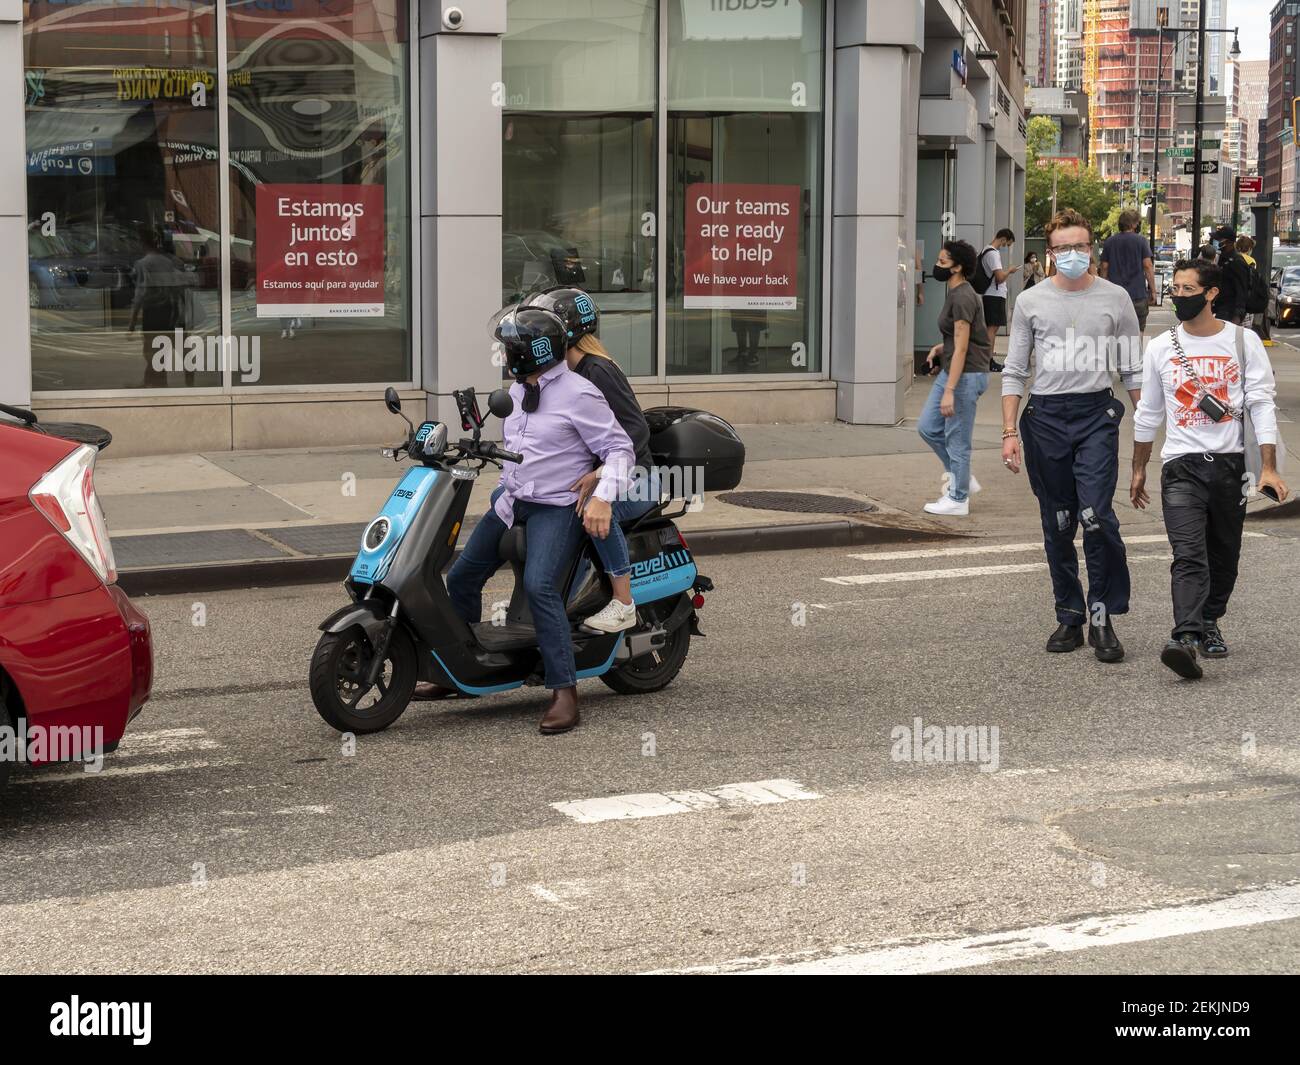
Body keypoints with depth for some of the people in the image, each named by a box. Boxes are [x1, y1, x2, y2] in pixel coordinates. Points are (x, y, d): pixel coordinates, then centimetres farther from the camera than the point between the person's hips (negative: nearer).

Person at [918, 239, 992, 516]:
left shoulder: (962, 298, -19)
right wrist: (940, 348, 10)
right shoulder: (954, 293, 12)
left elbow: (961, 348, -23)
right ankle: (962, 479, 25)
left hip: (966, 375, -10)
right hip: (951, 370, 10)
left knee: (957, 439, -1)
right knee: (927, 428, 14)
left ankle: (958, 499, 10)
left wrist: (949, 391, -25)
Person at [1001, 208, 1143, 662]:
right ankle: (1070, 617, 16)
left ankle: (1102, 615, -7)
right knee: (1058, 525, 7)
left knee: (1096, 516, -16)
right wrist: (1009, 432, 2)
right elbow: (1014, 372, 9)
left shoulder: (1115, 299, 5)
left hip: (1096, 413, -2)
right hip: (1045, 417, 2)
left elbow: (1133, 369, 10)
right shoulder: (1031, 301, 7)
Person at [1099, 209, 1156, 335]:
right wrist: (1153, 290, -4)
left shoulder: (1109, 241, 6)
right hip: (1138, 294, -3)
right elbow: (1148, 266, -8)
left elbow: (1104, 267, 7)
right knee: (1138, 331, 3)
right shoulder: (1140, 241, -5)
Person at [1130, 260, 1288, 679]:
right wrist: (1138, 470, 19)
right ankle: (1186, 638, -27)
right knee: (1188, 555, -15)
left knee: (1224, 554, 11)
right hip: (1181, 466, 0)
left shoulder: (1243, 342, 1)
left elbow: (1262, 404, -2)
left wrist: (1269, 468, -10)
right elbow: (1148, 413, 17)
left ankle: (1209, 621, 31)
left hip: (1230, 462, 1)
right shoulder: (1161, 347, 7)